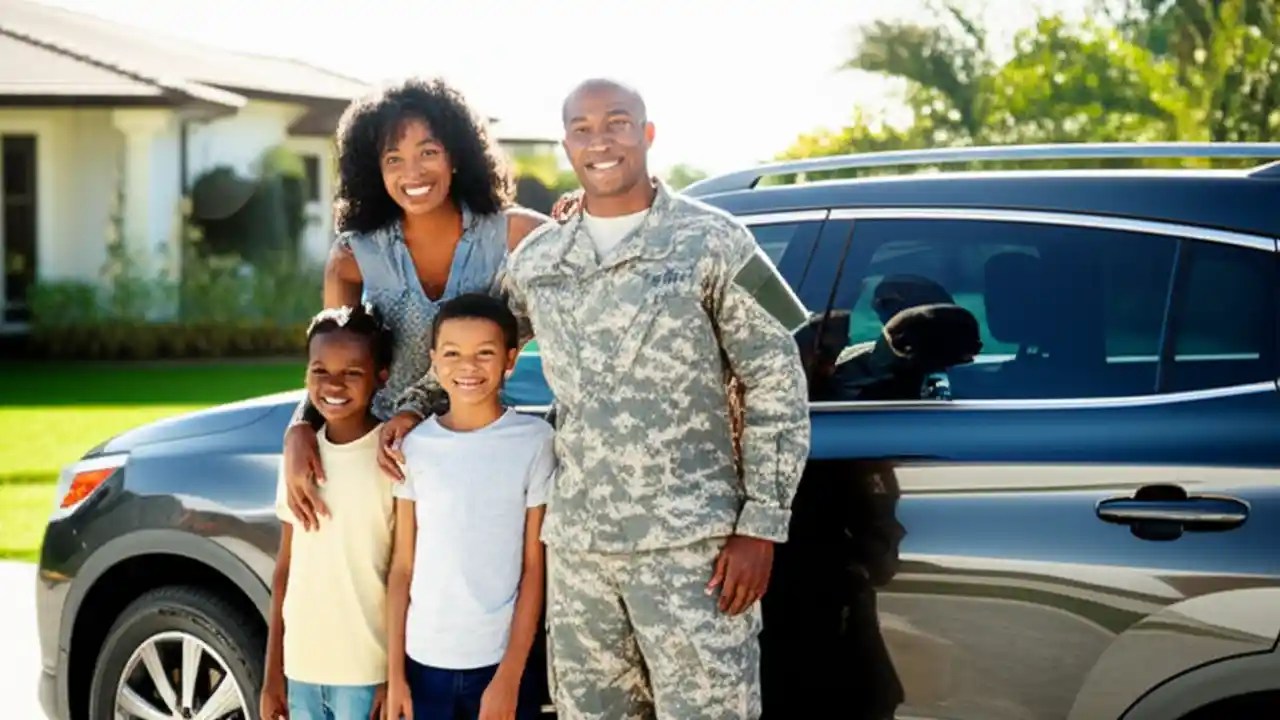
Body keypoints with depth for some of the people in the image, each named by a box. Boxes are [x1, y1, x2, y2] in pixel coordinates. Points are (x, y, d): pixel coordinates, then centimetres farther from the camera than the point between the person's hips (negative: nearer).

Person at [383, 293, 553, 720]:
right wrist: (395, 674, 2)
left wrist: (509, 677, -8)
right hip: (425, 661, 2)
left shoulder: (534, 441, -4)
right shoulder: (416, 446, 3)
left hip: (500, 663, -2)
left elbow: (535, 570, -3)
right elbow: (402, 568, 6)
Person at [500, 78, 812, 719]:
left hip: (690, 542, -5)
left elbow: (777, 385, -4)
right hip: (576, 548, 5)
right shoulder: (533, 260, 10)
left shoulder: (712, 242, -3)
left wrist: (761, 525, -9)